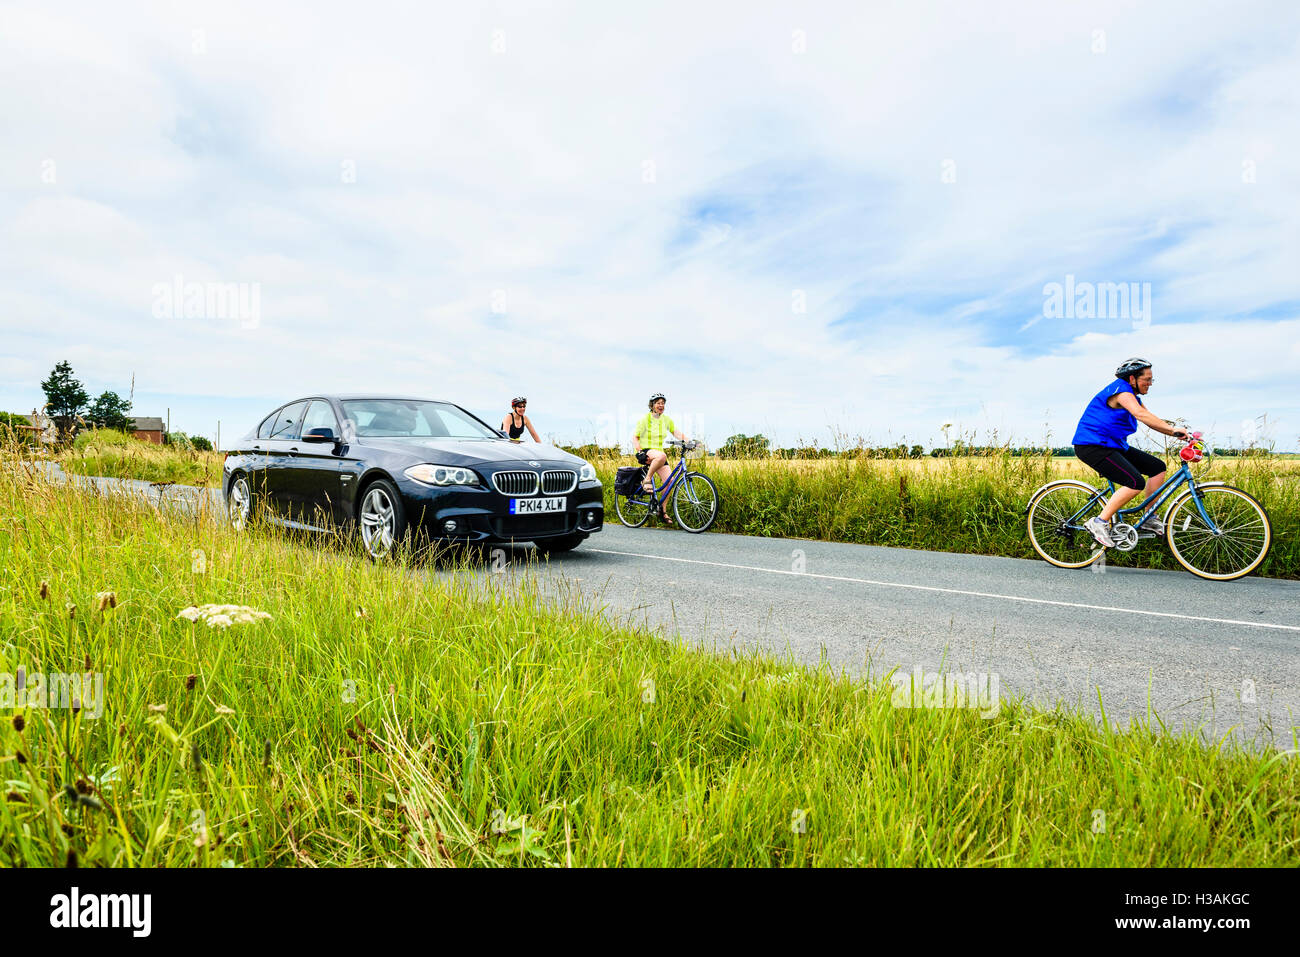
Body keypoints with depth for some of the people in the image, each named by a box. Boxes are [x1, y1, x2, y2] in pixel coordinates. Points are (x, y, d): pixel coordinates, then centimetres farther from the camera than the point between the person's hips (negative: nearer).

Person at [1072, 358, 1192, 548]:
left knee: (1158, 467, 9)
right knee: (1136, 483, -23)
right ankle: (1099, 522, -16)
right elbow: (1141, 415, -32)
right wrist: (1173, 429, -36)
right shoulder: (1120, 389, -15)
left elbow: (1154, 422, 11)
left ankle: (1150, 519, 16)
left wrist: (1179, 434, -2)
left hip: (1113, 445, 11)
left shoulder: (1133, 396, 17)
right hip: (1092, 446, -11)